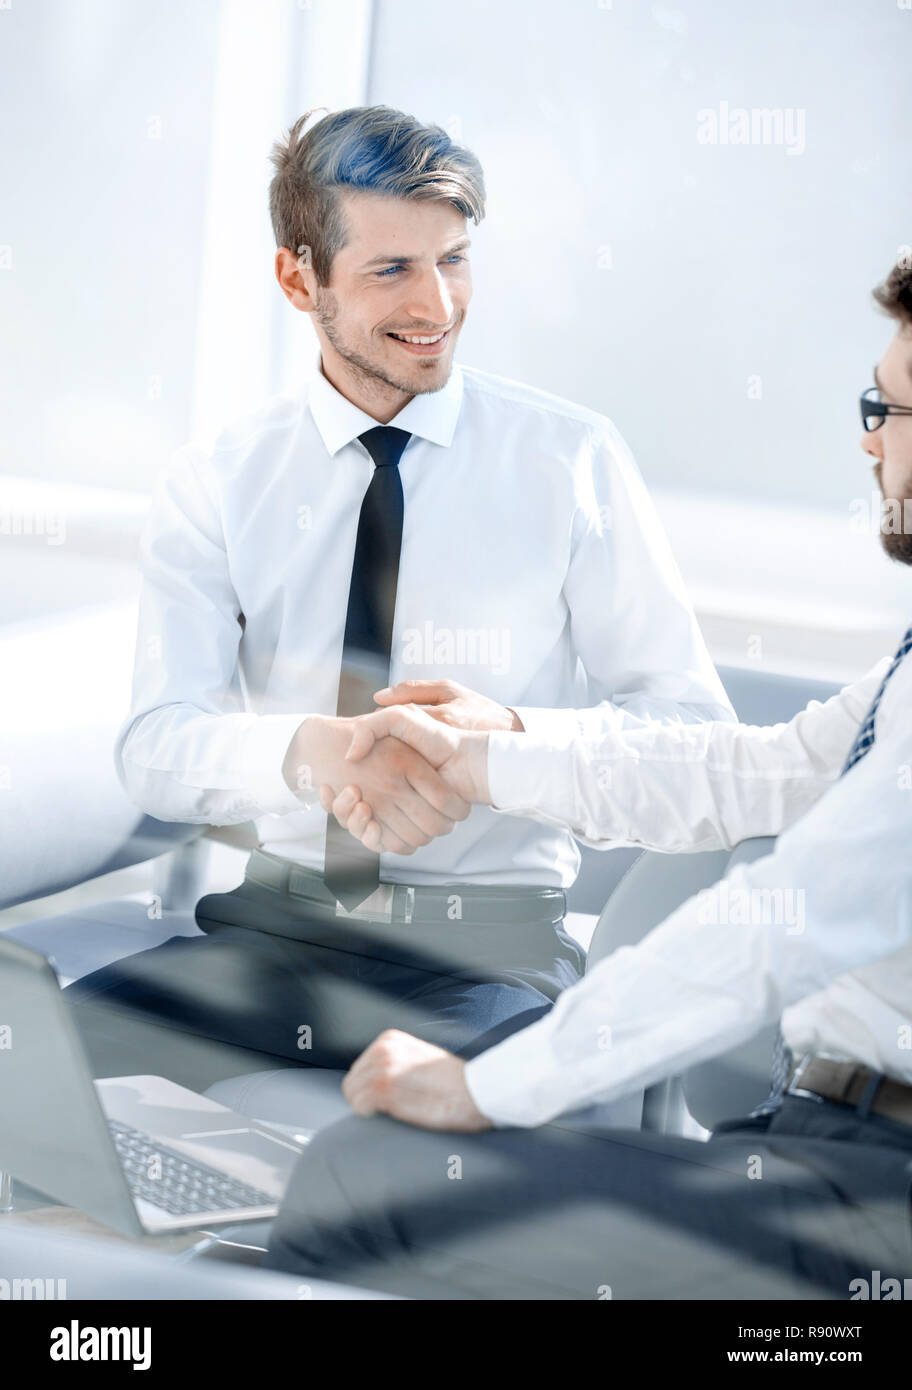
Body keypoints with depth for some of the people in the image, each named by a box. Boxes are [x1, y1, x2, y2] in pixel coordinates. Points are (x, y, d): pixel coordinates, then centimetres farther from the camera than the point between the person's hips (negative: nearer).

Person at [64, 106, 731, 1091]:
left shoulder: (572, 461, 0)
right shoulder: (214, 486, 5)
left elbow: (698, 732, -3)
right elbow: (156, 749, -6)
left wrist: (513, 734, -22)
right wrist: (314, 749, -28)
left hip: (487, 945, -2)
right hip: (277, 925, 3)